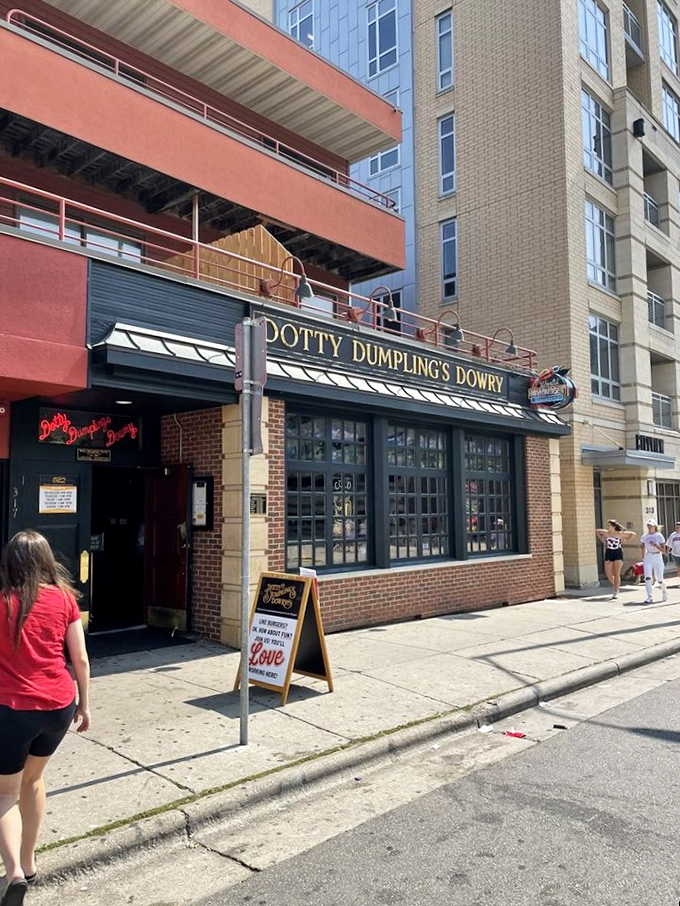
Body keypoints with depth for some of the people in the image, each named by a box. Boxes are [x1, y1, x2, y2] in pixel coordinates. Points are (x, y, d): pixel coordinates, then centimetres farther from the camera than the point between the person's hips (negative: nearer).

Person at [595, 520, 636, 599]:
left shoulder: (620, 534, -7)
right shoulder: (605, 533, -2)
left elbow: (633, 534, 3)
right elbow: (596, 531, 16)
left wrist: (625, 540, -3)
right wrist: (602, 539, 9)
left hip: (618, 554, -3)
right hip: (608, 554, 3)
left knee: (616, 574, -5)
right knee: (608, 574, 2)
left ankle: (616, 593, 0)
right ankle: (615, 588, 26)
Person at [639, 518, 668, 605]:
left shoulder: (659, 536, -5)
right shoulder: (644, 536, 4)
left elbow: (663, 550, -8)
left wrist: (655, 545, -21)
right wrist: (643, 558, 16)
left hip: (657, 558, -2)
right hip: (648, 559, 2)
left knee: (659, 580, 7)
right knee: (647, 578, -15)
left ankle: (664, 591, 38)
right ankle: (649, 598, -14)